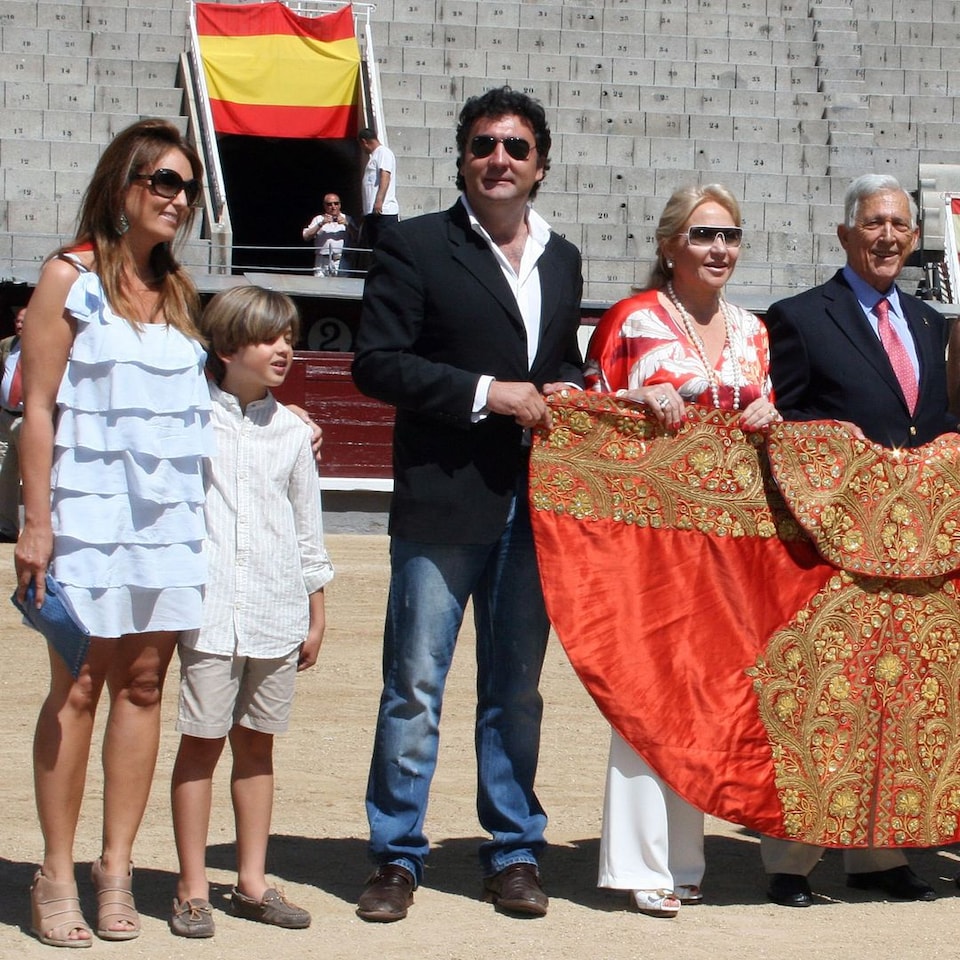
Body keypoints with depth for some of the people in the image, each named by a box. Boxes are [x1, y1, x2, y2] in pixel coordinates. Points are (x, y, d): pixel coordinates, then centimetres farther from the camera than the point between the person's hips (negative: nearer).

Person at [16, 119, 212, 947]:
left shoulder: (180, 290, 15)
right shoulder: (72, 277, -1)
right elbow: (38, 406, -6)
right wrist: (36, 522, -11)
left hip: (171, 516, 5)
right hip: (90, 512, -5)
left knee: (143, 684, 3)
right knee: (79, 688, -2)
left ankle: (117, 867, 9)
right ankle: (57, 874, 5)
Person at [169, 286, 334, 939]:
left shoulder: (292, 431, 10)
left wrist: (316, 613, 15)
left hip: (278, 611, 3)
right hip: (208, 609, -3)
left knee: (257, 743, 10)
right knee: (201, 742, -2)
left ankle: (252, 882, 18)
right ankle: (193, 889, 5)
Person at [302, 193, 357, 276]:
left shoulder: (347, 219, 15)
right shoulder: (319, 219, 15)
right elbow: (306, 236, 2)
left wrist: (346, 224, -11)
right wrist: (321, 224, -8)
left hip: (341, 262, -1)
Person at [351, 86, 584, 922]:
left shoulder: (562, 260, 16)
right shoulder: (416, 248, -1)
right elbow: (377, 362, -8)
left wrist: (566, 392, 3)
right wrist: (487, 393, -13)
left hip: (534, 501, 5)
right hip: (444, 501, -4)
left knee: (517, 687, 11)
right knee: (415, 686, -1)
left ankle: (515, 851, 20)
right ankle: (398, 856, 8)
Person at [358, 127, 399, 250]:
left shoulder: (383, 152, -5)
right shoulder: (373, 156, 25)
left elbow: (385, 177, -18)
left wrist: (379, 201, -28)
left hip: (383, 211, -10)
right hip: (371, 212, 10)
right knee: (370, 247, 7)